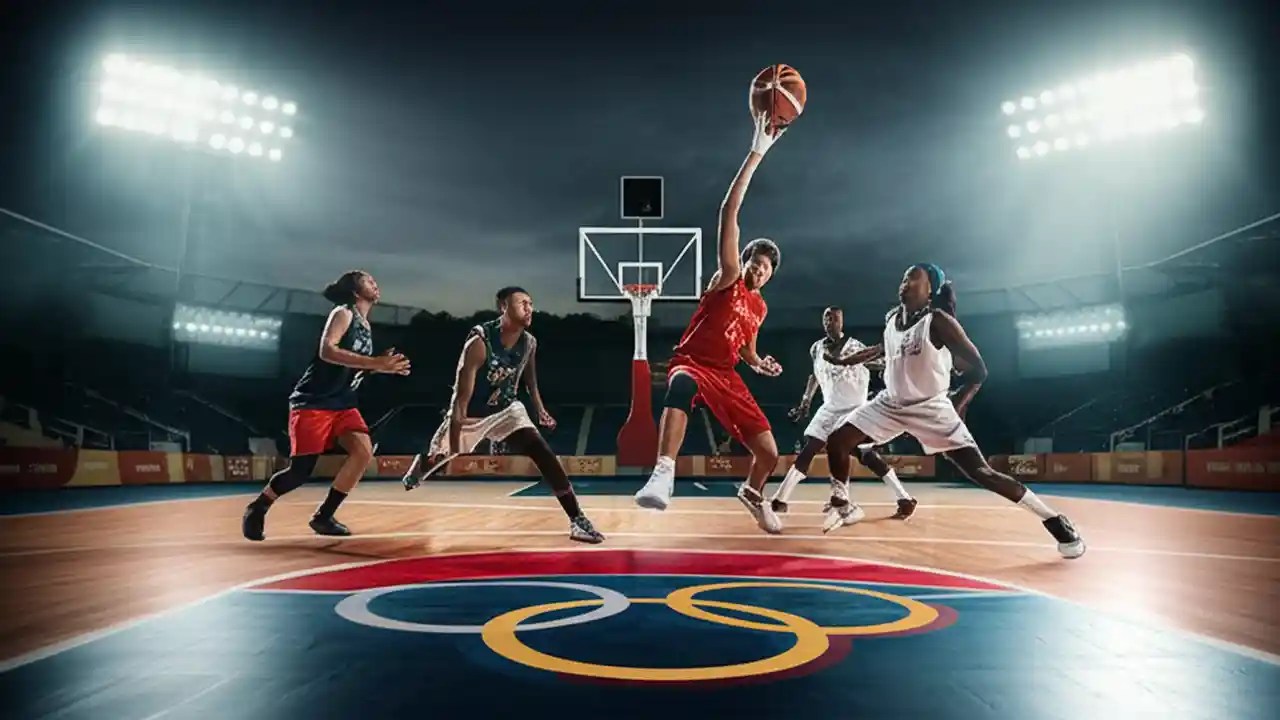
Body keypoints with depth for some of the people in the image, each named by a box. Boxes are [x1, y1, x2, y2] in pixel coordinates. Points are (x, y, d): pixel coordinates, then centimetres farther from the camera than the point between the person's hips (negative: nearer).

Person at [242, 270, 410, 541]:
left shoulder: (365, 325, 15)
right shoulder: (343, 313, -9)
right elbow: (327, 351, -25)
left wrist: (383, 367, 6)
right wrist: (374, 363, -29)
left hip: (342, 404, 8)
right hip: (313, 402, -8)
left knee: (363, 452, -11)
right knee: (301, 470, -8)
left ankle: (323, 516, 0)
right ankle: (256, 508, 18)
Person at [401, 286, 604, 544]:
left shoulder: (529, 343, -11)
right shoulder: (480, 341, -29)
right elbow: (463, 394, -30)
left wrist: (541, 411, 5)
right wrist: (455, 440, -31)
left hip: (506, 409, 4)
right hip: (471, 414, -3)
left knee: (544, 454, -14)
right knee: (436, 460, 14)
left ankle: (577, 520, -11)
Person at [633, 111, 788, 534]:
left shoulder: (760, 307, 16)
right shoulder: (728, 279, -3)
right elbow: (729, 214, -15)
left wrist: (760, 364, 5)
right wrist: (757, 153, -20)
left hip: (727, 376, 7)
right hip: (692, 363, -6)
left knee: (769, 454, 5)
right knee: (680, 387, -46)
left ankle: (752, 494, 39)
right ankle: (663, 476, -55)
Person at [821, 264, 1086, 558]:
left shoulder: (938, 321, -19)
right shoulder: (891, 318, 1)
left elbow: (978, 369, -18)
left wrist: (958, 405, -30)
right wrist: (844, 360, 26)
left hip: (930, 408, -6)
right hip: (891, 403, 6)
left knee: (980, 472, -11)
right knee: (836, 442, -5)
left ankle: (1054, 520, 1)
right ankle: (841, 505, 17)